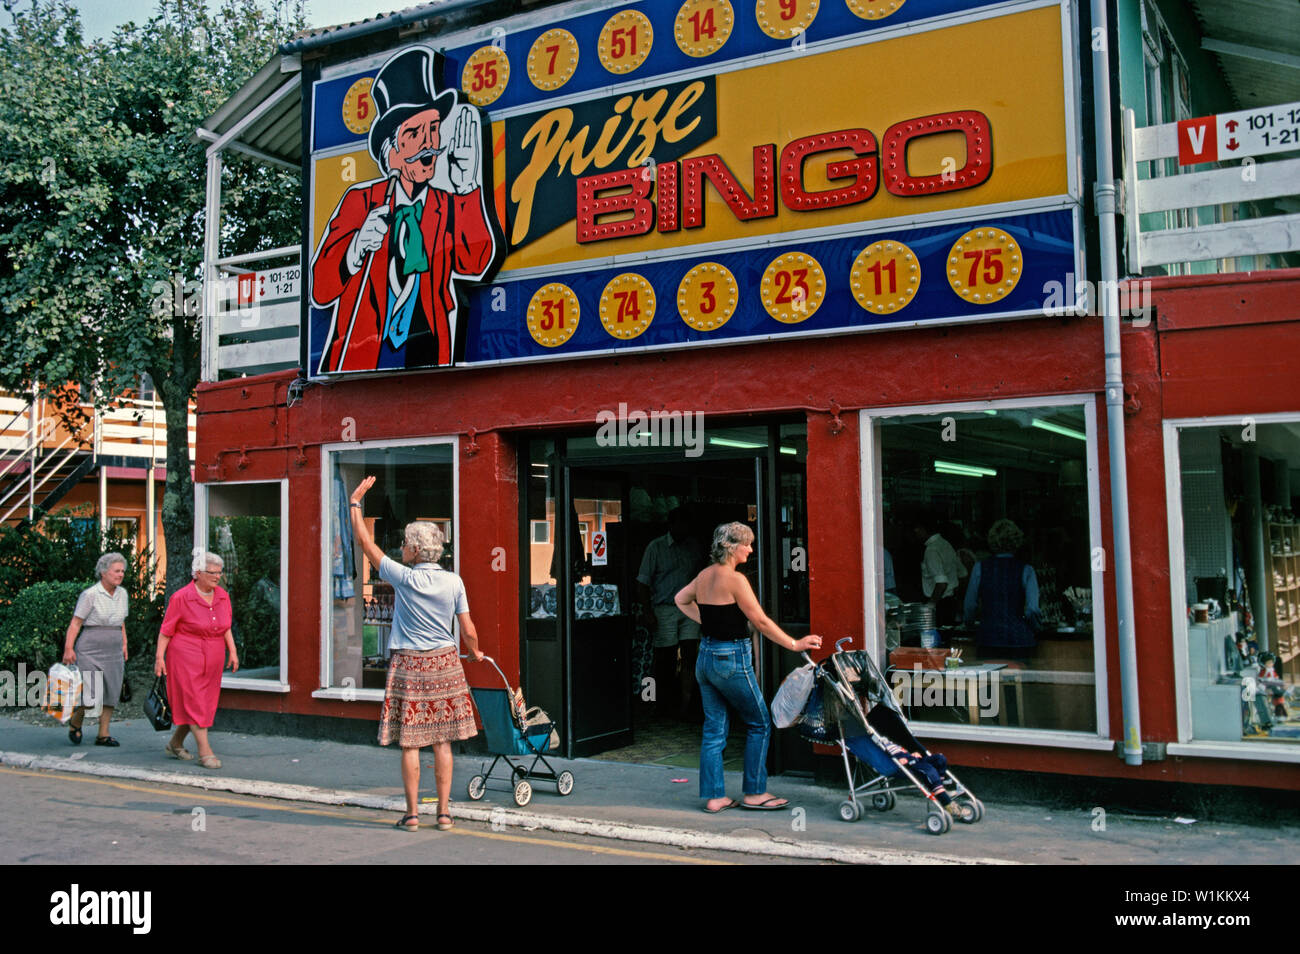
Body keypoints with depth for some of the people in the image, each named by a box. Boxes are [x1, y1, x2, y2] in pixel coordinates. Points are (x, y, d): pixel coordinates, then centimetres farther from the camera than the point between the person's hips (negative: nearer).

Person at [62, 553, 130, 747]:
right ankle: (75, 723, 17)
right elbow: (75, 623, -10)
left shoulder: (122, 594, 10)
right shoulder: (90, 595, -9)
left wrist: (124, 645, 16)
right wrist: (68, 648, -17)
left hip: (114, 655, 6)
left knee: (111, 694, 6)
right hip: (90, 653, -6)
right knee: (91, 696, -11)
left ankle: (103, 734, 15)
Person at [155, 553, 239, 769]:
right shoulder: (181, 598, -10)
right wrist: (160, 657, -11)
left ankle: (175, 744, 28)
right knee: (194, 703, -7)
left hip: (212, 661, 6)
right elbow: (166, 630, -7)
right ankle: (206, 752, -6)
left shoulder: (222, 596, 6)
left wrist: (232, 651, 5)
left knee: (207, 703, 10)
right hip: (186, 659, -6)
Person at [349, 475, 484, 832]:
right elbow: (469, 632, 1)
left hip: (410, 666, -3)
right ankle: (444, 812, 12)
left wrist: (356, 501, 8)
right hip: (445, 663, 3)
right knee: (442, 741, 9)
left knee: (410, 743, 4)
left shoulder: (405, 578, -10)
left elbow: (364, 541, -2)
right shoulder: (454, 582, -2)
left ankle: (412, 813, 10)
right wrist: (475, 654, 22)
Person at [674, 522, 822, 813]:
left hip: (705, 656, 8)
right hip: (731, 658, -8)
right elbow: (761, 621, -14)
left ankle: (714, 796, 14)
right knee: (759, 723, 8)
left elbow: (681, 599, 24)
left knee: (714, 729, 11)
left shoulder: (704, 575, 7)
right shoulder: (735, 579, -16)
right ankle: (754, 793, 12)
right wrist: (794, 645, -7)